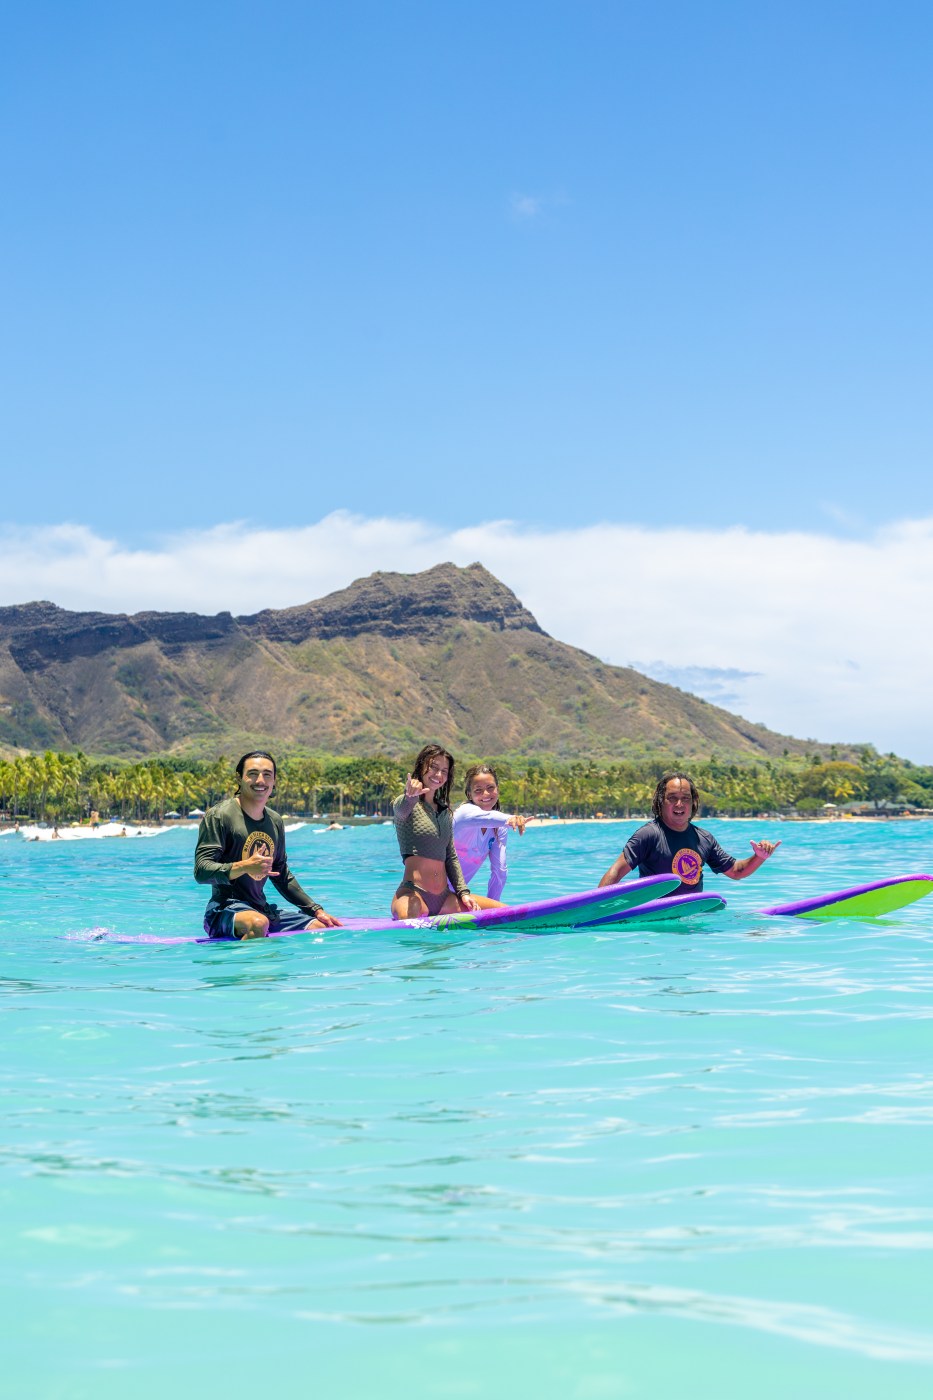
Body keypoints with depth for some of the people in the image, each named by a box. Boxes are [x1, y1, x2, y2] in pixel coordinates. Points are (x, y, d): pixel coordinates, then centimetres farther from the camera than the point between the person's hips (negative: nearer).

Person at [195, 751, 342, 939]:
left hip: (263, 909, 8)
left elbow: (283, 877, 24)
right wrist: (244, 866, -31)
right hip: (225, 908, -8)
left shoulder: (275, 821, 15)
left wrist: (317, 910, 19)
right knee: (258, 923, -39)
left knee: (324, 927, 3)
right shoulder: (218, 816, -8)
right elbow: (201, 871, -16)